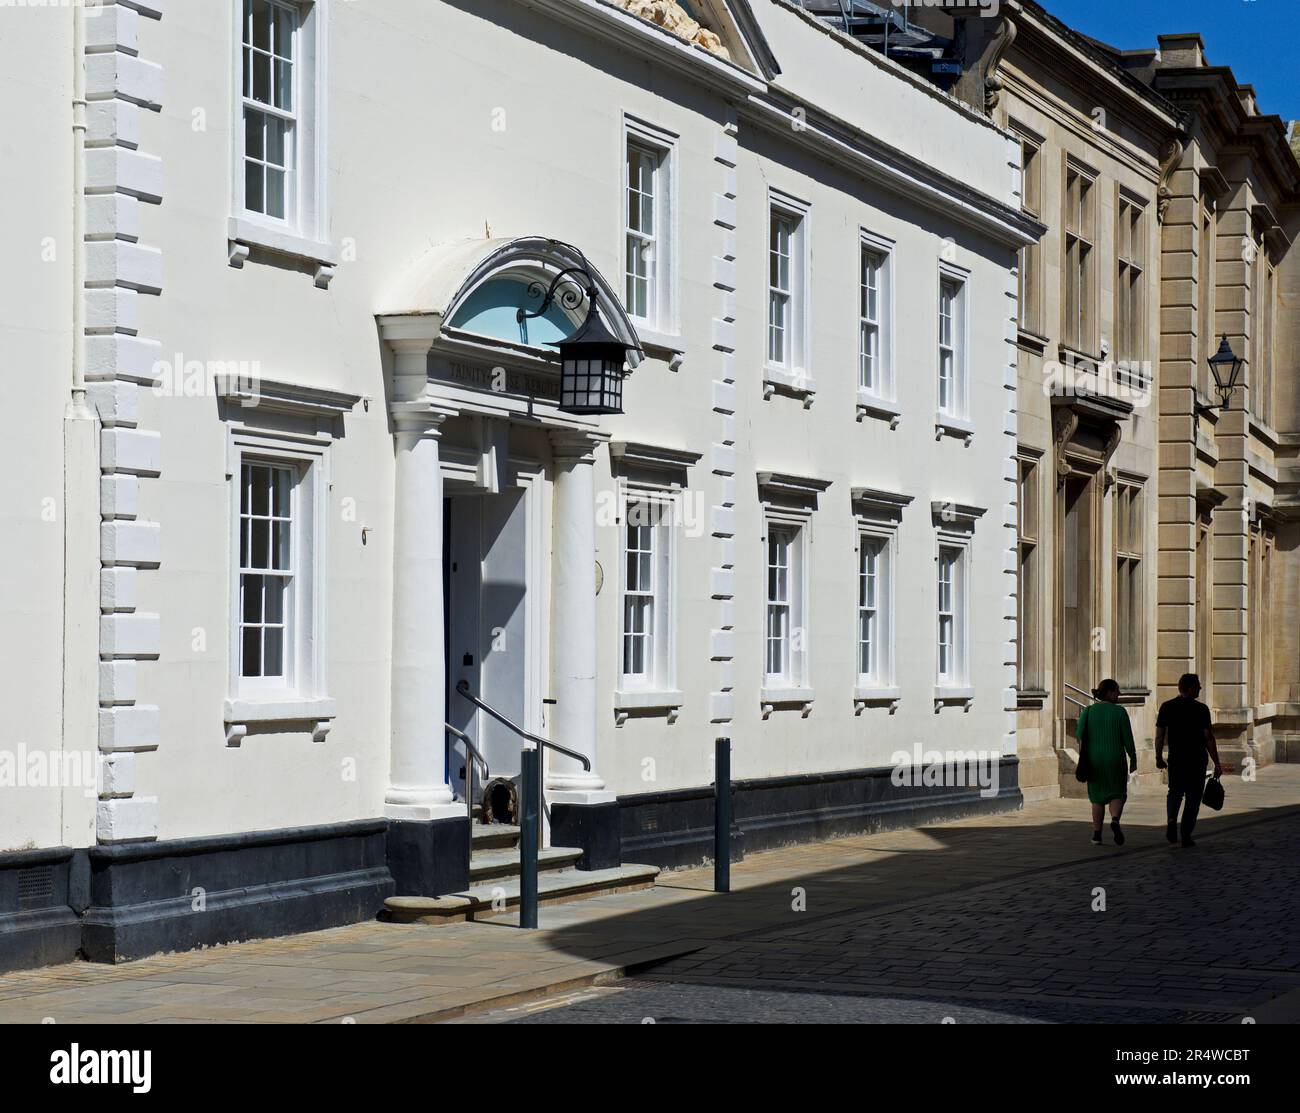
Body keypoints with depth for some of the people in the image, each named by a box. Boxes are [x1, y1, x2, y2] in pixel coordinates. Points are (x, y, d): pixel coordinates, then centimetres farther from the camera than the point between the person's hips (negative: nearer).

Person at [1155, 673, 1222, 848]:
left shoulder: (1167, 707, -1)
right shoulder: (1201, 709, -9)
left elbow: (1159, 735, 0)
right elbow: (1208, 738, -10)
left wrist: (1159, 758, 11)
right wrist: (1216, 763, -6)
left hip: (1175, 759, 3)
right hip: (1197, 760, -3)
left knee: (1175, 792, 21)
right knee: (1193, 797, 7)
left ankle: (1172, 820, -5)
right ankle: (1186, 835, 5)